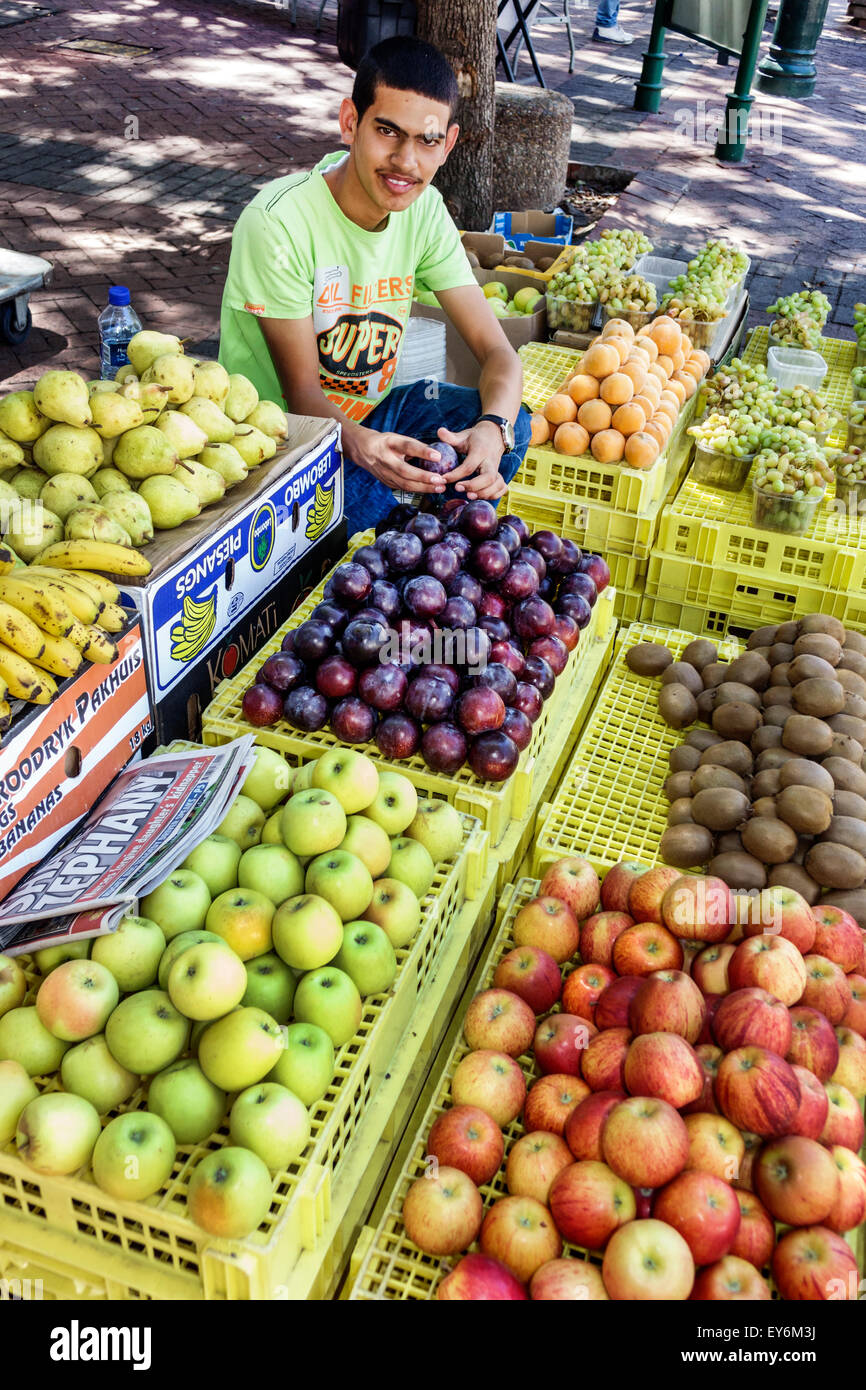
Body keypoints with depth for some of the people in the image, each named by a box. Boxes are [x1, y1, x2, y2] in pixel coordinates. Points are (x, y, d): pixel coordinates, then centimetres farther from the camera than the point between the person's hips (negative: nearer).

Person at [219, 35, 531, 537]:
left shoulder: (424, 208, -5)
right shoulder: (279, 221, -24)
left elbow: (498, 350, -9)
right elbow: (303, 393, -22)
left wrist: (493, 428, -33)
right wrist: (359, 444, -46)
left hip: (368, 409, 6)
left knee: (511, 424, -14)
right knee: (373, 509, -35)